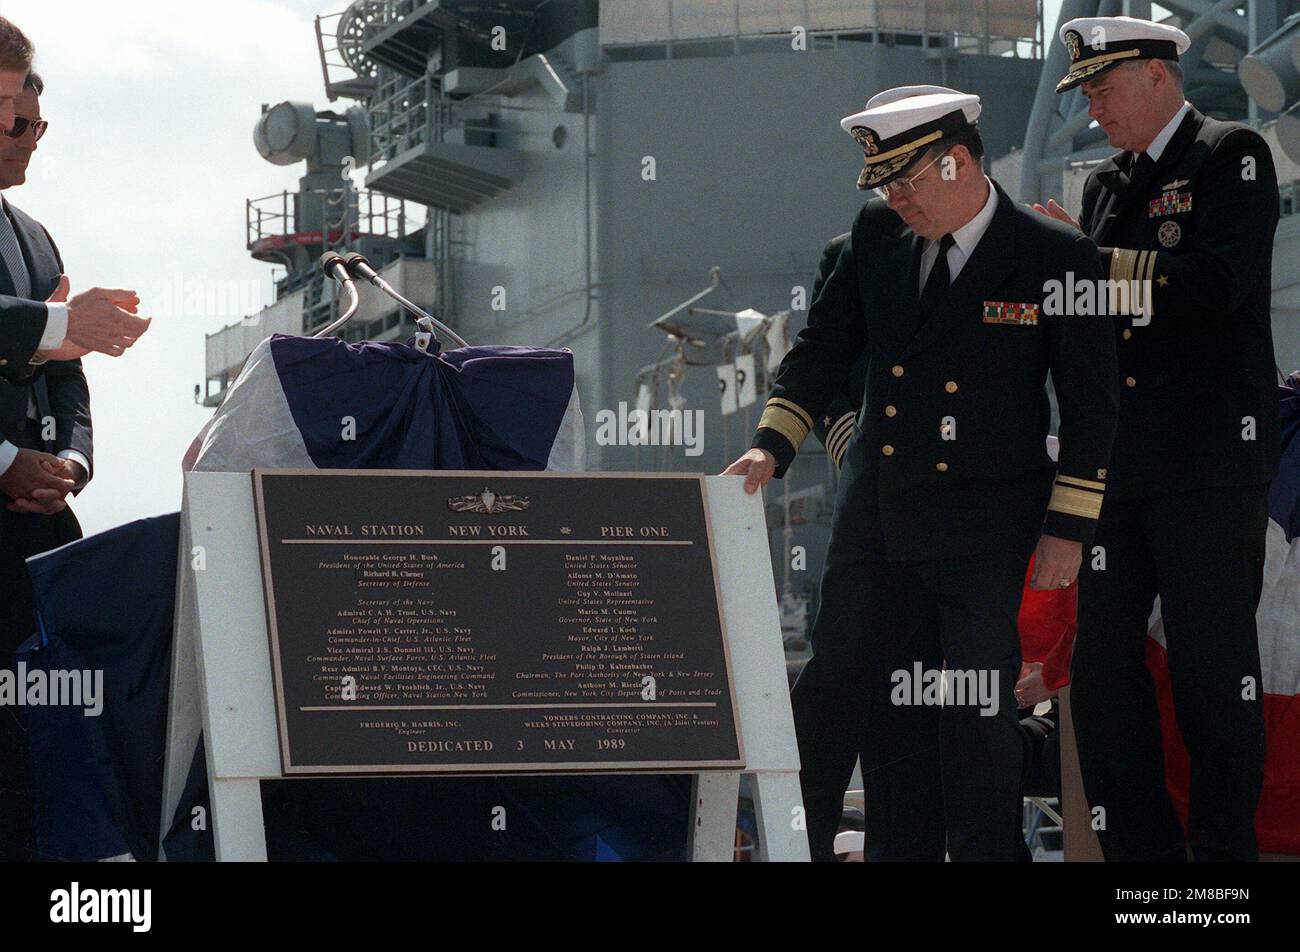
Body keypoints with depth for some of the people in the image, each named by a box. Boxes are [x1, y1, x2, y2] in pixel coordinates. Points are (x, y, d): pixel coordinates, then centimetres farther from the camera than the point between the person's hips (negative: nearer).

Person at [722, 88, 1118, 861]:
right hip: (876, 515, 5)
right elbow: (825, 347, 10)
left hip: (984, 521, -5)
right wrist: (772, 447, -4)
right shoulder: (877, 237, 4)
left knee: (978, 713, -2)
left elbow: (1091, 404, -5)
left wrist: (1069, 528, -9)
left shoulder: (1056, 259, -8)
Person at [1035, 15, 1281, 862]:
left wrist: (1090, 263, -13)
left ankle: (1226, 845, 7)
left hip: (1210, 458, -7)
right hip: (1120, 464, 7)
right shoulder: (1107, 183, 19)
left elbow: (1214, 283, -17)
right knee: (1102, 658, 4)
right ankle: (1141, 847, 10)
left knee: (1214, 663, -2)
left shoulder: (1232, 156, -3)